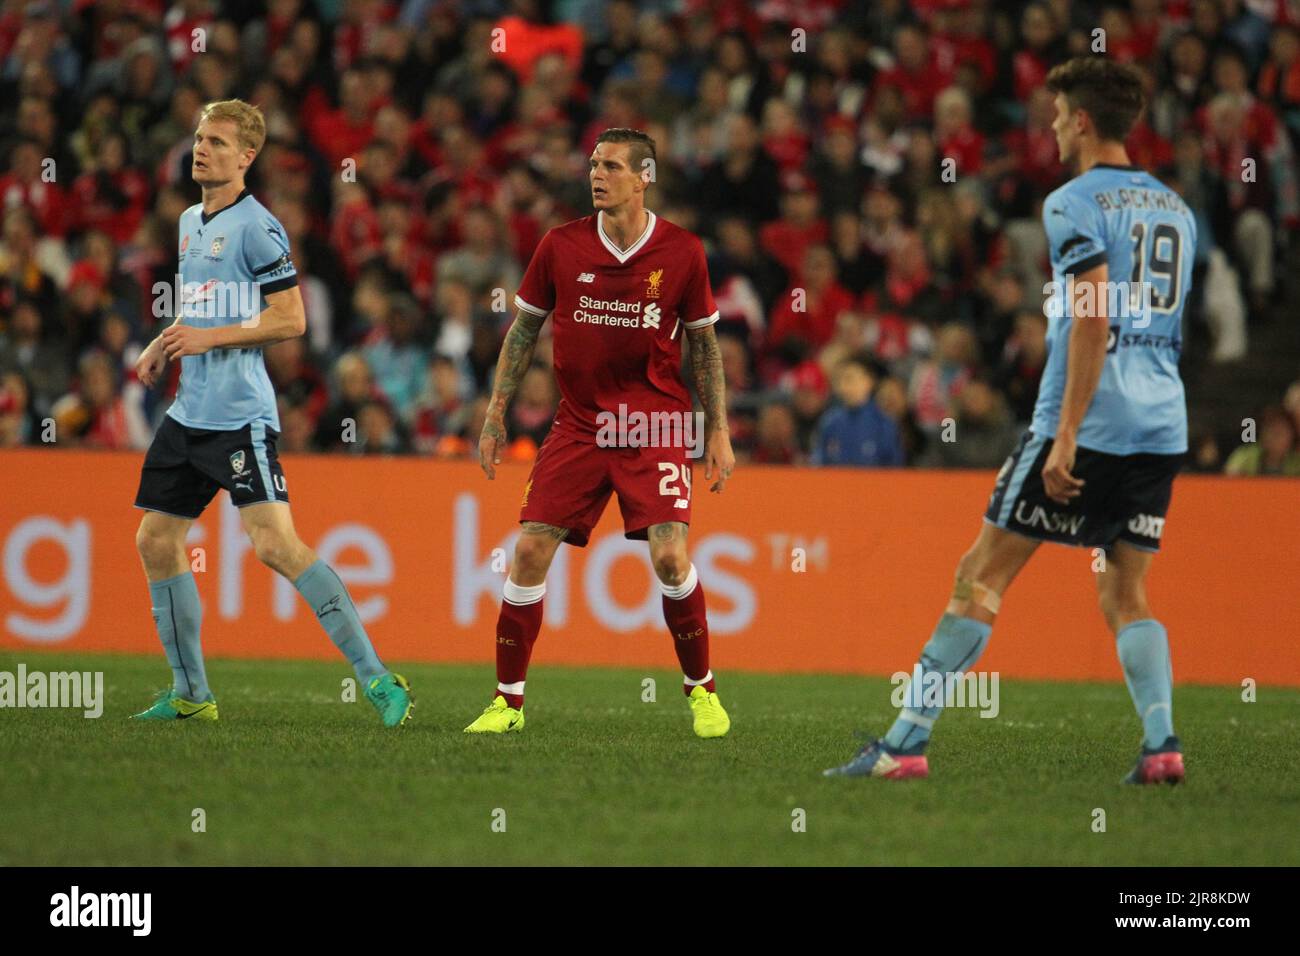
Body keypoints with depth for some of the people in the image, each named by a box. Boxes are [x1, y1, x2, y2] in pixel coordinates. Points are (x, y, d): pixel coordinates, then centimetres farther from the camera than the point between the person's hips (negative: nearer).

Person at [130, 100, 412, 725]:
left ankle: (376, 679, -18)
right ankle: (191, 693, 19)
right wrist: (163, 346, 12)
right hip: (188, 412, 9)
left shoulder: (256, 227, -10)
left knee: (274, 543, -19)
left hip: (240, 416, -9)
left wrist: (210, 339, -18)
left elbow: (290, 320, -14)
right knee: (155, 539, 9)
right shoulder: (190, 222, 16)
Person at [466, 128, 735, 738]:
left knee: (669, 556, -15)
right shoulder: (561, 246, -1)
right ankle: (508, 700, 5)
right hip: (577, 424, 2)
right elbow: (523, 331, 10)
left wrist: (718, 431, 4)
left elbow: (704, 344, 8)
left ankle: (701, 689, 6)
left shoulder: (682, 252, -3)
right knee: (530, 551, -8)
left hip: (655, 424, -2)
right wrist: (495, 417, 6)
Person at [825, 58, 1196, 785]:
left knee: (982, 576, -1)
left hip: (1089, 424, -7)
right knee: (1126, 594, 10)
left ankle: (906, 742, -2)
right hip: (1164, 427, 7)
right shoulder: (1177, 209, 17)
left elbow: (1093, 321, -17)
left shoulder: (1076, 204, -6)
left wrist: (1066, 437, -19)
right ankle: (1162, 742, -10)